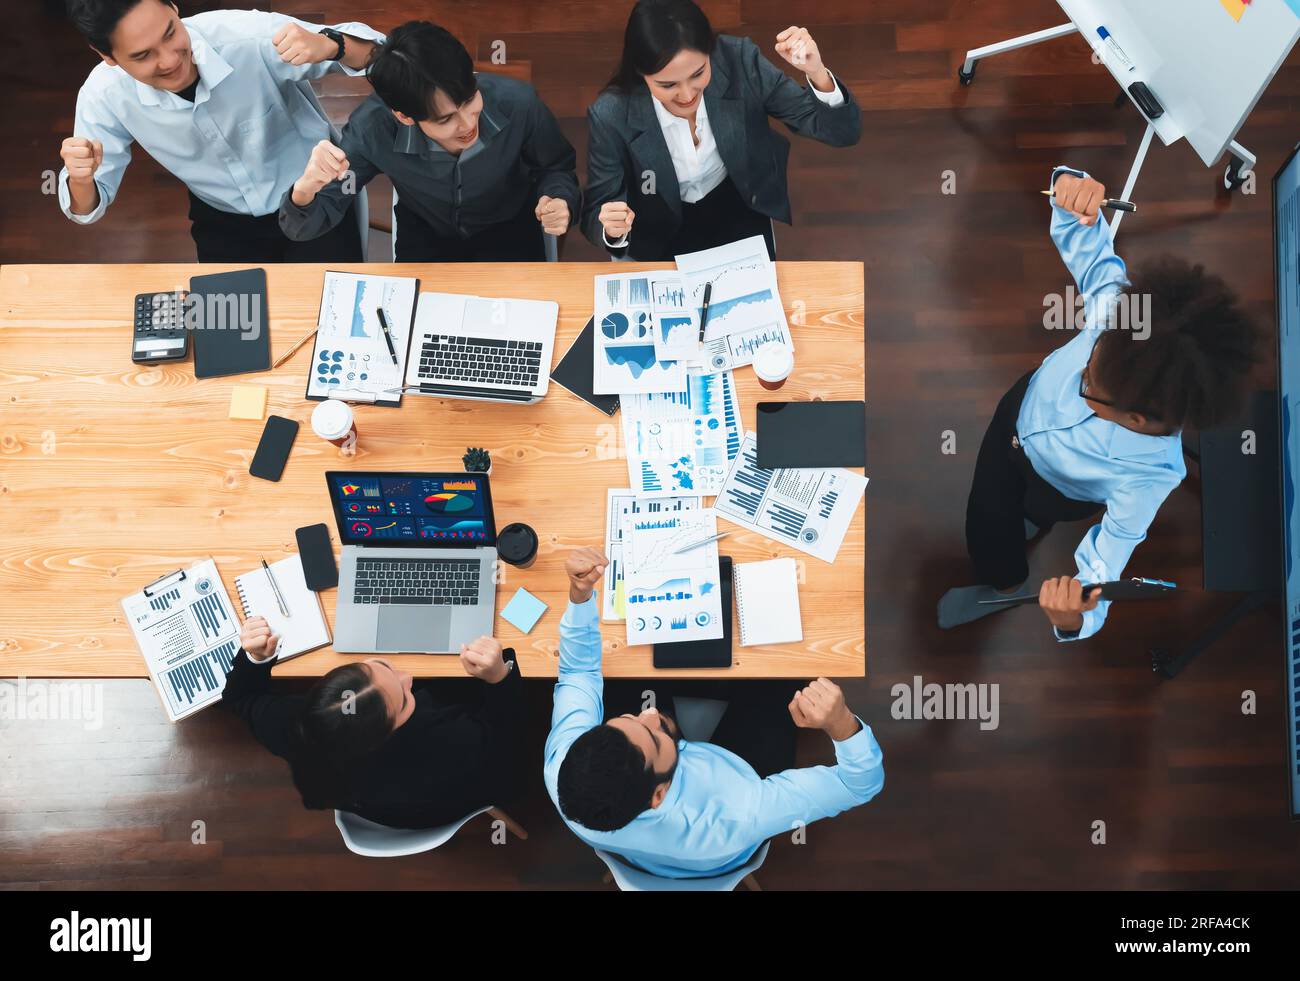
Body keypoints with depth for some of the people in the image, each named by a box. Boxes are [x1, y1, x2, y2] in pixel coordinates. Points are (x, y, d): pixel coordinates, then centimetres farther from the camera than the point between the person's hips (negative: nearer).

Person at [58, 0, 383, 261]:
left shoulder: (246, 35, -28)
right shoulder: (105, 95, -18)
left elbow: (374, 51, -19)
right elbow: (89, 207, -6)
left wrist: (328, 44, -42)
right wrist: (80, 179, -30)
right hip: (224, 224, 2)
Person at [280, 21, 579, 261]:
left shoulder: (517, 102, -31)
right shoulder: (372, 128, -31)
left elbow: (555, 168, -8)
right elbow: (304, 227, -25)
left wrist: (558, 202, -31)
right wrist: (304, 191, -49)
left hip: (508, 232, 0)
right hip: (426, 237, 0)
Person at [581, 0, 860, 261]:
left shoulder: (739, 61, -23)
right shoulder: (611, 116, -27)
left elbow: (843, 132, -19)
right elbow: (596, 214, -15)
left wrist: (816, 73, -40)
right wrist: (613, 229, -41)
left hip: (738, 209, 2)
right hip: (663, 228, -1)